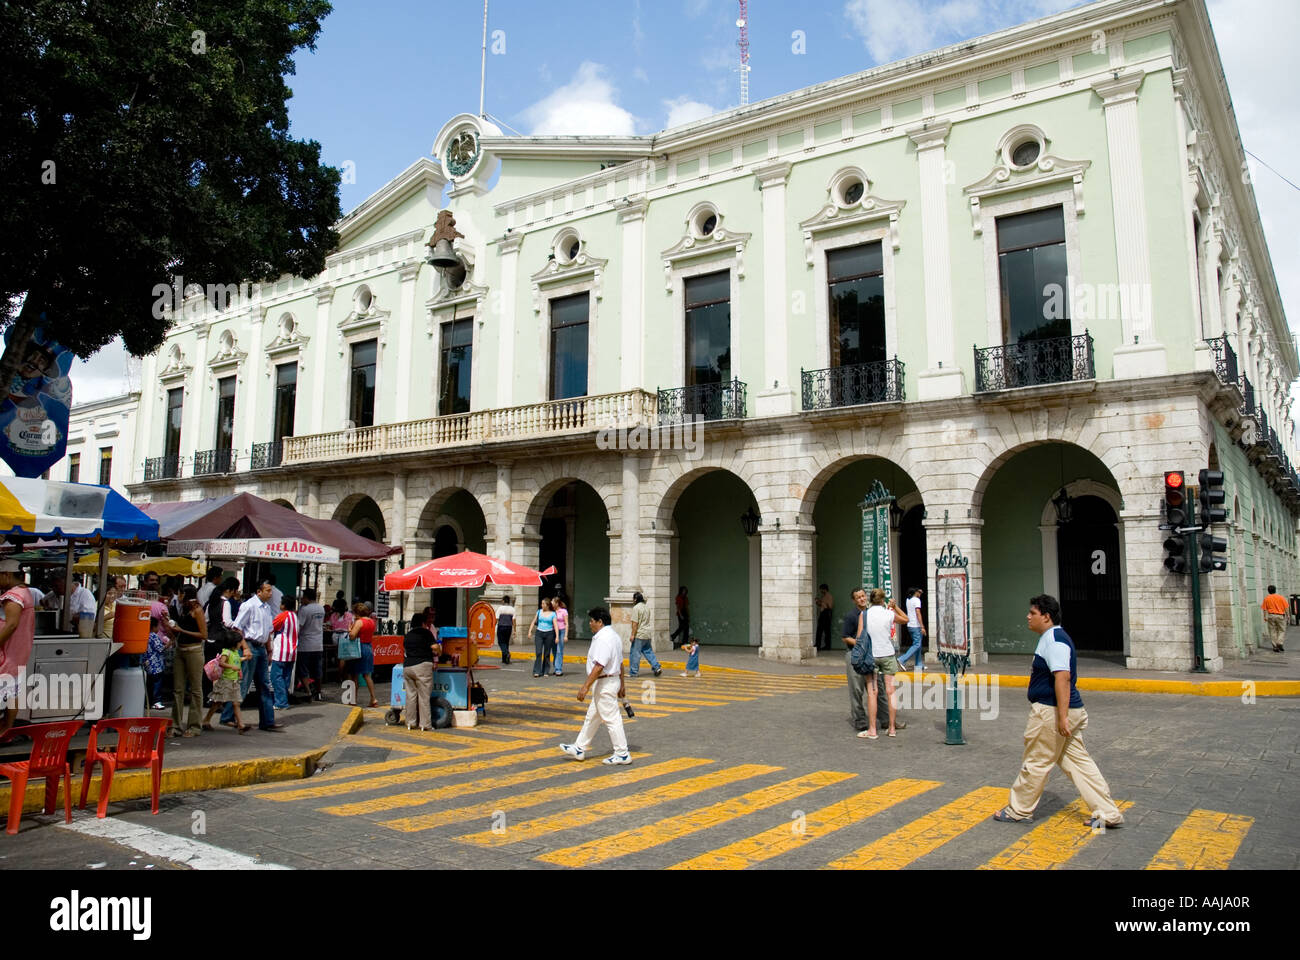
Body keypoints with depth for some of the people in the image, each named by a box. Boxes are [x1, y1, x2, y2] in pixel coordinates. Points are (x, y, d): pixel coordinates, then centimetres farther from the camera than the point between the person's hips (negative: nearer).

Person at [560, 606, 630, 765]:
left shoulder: (603, 639, -21)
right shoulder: (613, 635, 12)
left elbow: (599, 667, -27)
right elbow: (620, 663, 17)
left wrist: (585, 687, -25)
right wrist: (621, 685, 22)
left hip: (604, 684, -11)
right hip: (612, 680, 11)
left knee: (611, 719, -3)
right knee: (591, 717, 17)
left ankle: (622, 754, 5)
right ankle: (579, 748, 25)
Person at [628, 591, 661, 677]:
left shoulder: (636, 608, -13)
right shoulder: (647, 607, 13)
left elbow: (635, 623, -18)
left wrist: (633, 635, -15)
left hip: (639, 635, -8)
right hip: (647, 635, 8)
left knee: (635, 653, -1)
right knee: (648, 652, 16)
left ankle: (633, 672, 3)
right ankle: (657, 667, 11)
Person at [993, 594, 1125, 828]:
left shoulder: (1055, 640, -18)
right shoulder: (1049, 638, 15)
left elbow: (1062, 677, -26)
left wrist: (1062, 717, -29)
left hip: (1051, 712, -10)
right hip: (1061, 711, 10)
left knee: (1035, 763, 2)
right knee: (1078, 761, 13)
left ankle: (1018, 811, 15)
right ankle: (1107, 813, 15)